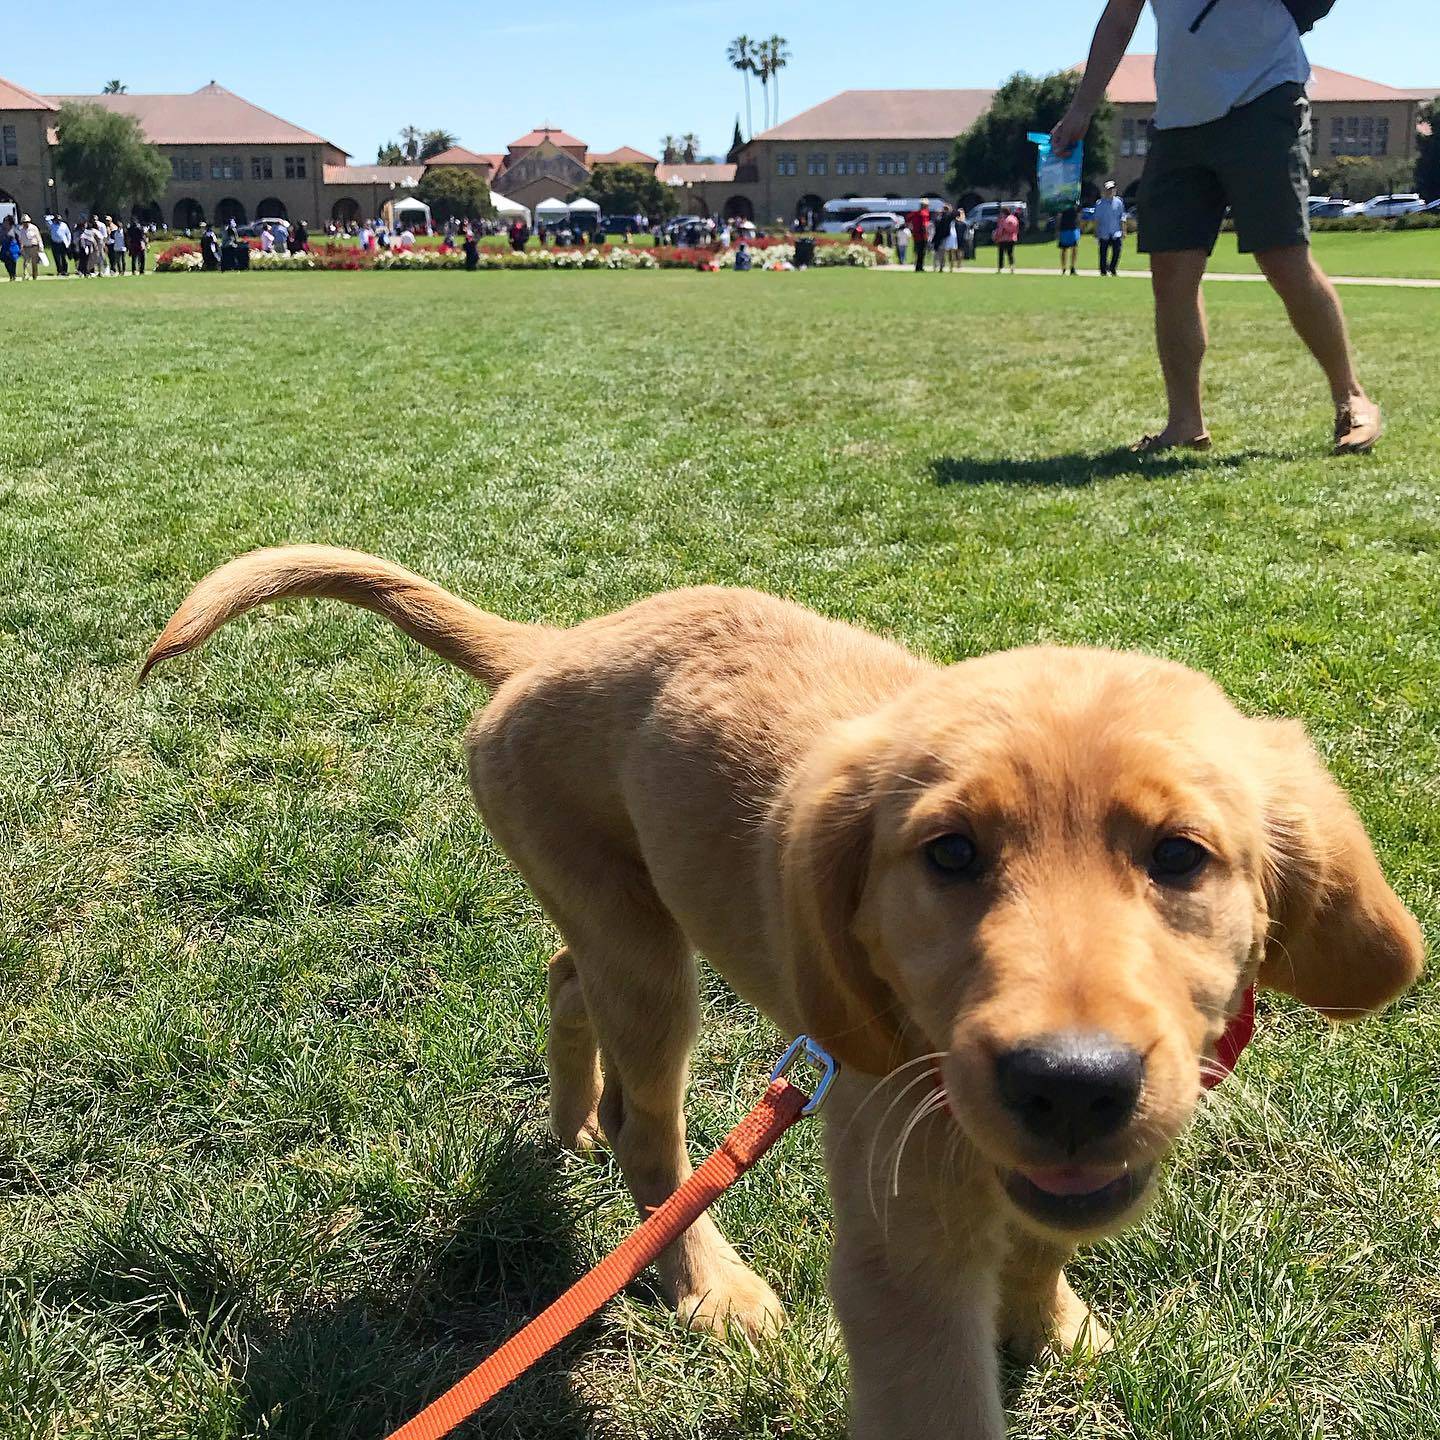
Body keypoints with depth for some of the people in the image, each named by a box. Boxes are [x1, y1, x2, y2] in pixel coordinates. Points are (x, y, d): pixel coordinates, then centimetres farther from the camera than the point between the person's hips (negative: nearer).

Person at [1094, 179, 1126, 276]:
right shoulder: (1099, 203, 4)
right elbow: (1096, 219, 6)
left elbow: (1122, 218, 9)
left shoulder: (1118, 202, 9)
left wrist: (1123, 231, 3)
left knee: (1117, 250, -11)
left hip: (1116, 232, 1)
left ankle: (1112, 268, 6)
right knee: (1103, 253, -1)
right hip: (1104, 233, -1)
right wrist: (1096, 231, 0)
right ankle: (1103, 271, 11)